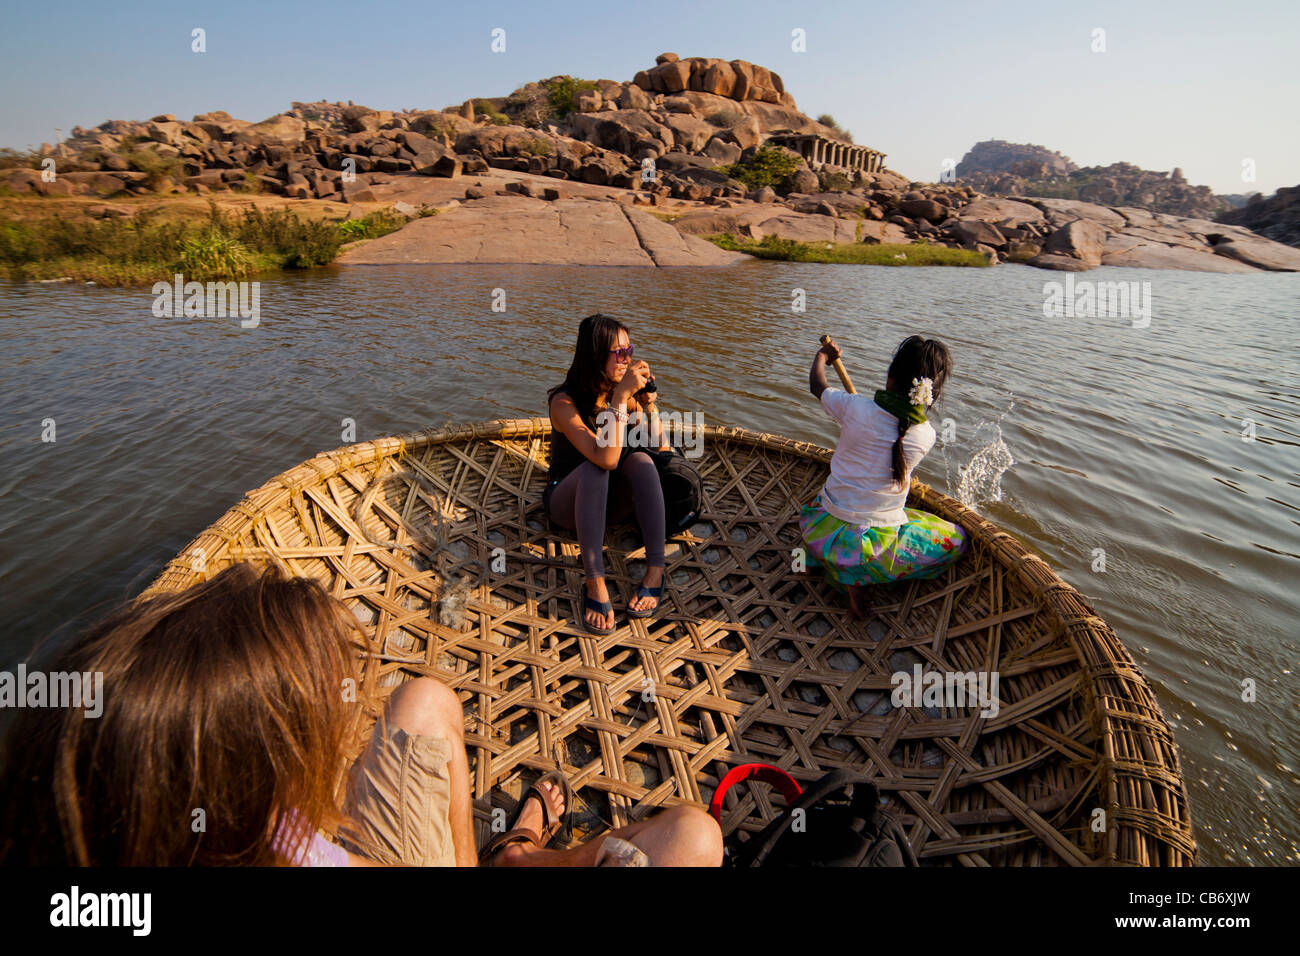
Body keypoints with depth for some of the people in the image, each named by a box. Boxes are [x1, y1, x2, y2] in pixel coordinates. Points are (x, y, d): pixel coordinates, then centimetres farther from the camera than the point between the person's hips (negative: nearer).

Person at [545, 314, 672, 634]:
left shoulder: (630, 395, -6)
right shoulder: (564, 402, -22)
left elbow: (662, 451, -10)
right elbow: (606, 459, -37)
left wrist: (649, 405, -20)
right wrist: (620, 397, -37)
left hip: (609, 500, 4)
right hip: (568, 500, -4)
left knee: (641, 460, -26)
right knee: (594, 468, -35)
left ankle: (655, 573, -32)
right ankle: (595, 583, -39)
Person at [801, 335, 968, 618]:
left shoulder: (854, 407, -14)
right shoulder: (925, 435, -11)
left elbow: (817, 386, 7)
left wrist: (822, 355, 29)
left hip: (825, 531, 3)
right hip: (877, 543, -3)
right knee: (956, 540, 18)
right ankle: (863, 576, 2)